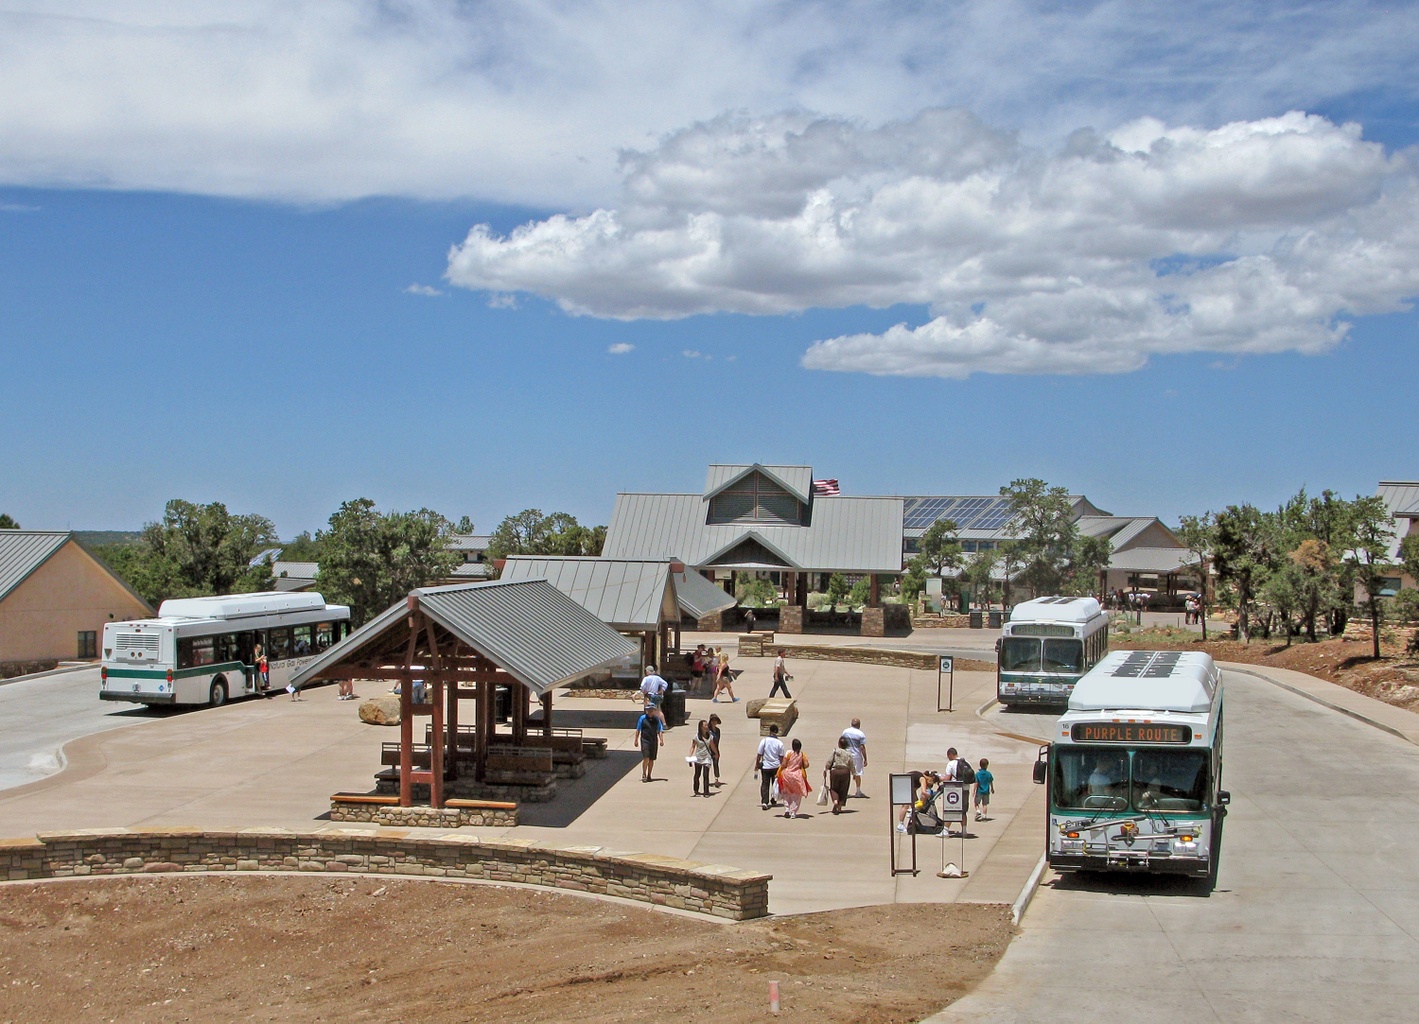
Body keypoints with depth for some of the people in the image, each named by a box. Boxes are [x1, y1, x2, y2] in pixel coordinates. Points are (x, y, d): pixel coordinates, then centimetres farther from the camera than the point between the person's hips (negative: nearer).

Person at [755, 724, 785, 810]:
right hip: (776, 766, 1)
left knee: (765, 784, 2)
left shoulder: (764, 741, -9)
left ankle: (764, 802, -13)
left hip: (765, 766, -1)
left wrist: (757, 765, 6)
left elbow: (759, 754, -6)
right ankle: (774, 800, 32)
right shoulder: (779, 743, -6)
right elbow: (781, 757, -2)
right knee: (775, 784, 21)